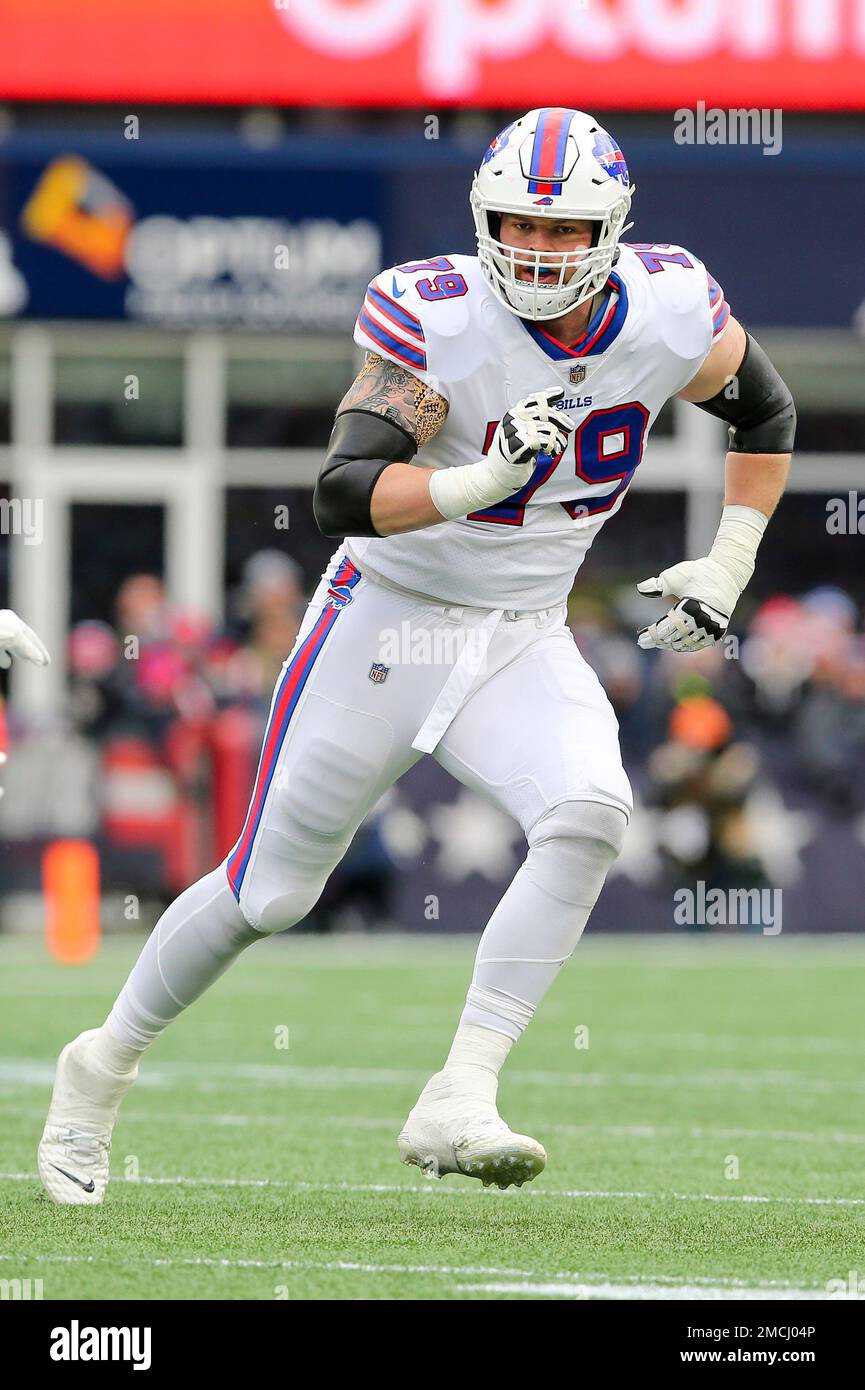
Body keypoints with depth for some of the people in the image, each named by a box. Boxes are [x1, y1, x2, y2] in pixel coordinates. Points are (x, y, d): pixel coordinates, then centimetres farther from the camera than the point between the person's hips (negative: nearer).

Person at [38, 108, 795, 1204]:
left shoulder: (671, 316, -9)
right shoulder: (437, 321, -22)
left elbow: (767, 415, 13)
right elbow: (340, 497, -31)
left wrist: (727, 567, 6)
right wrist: (485, 478, -45)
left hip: (523, 641, 3)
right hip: (389, 620, -3)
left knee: (588, 817, -26)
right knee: (271, 888, 4)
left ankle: (455, 1107, -26)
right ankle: (104, 1064, 29)